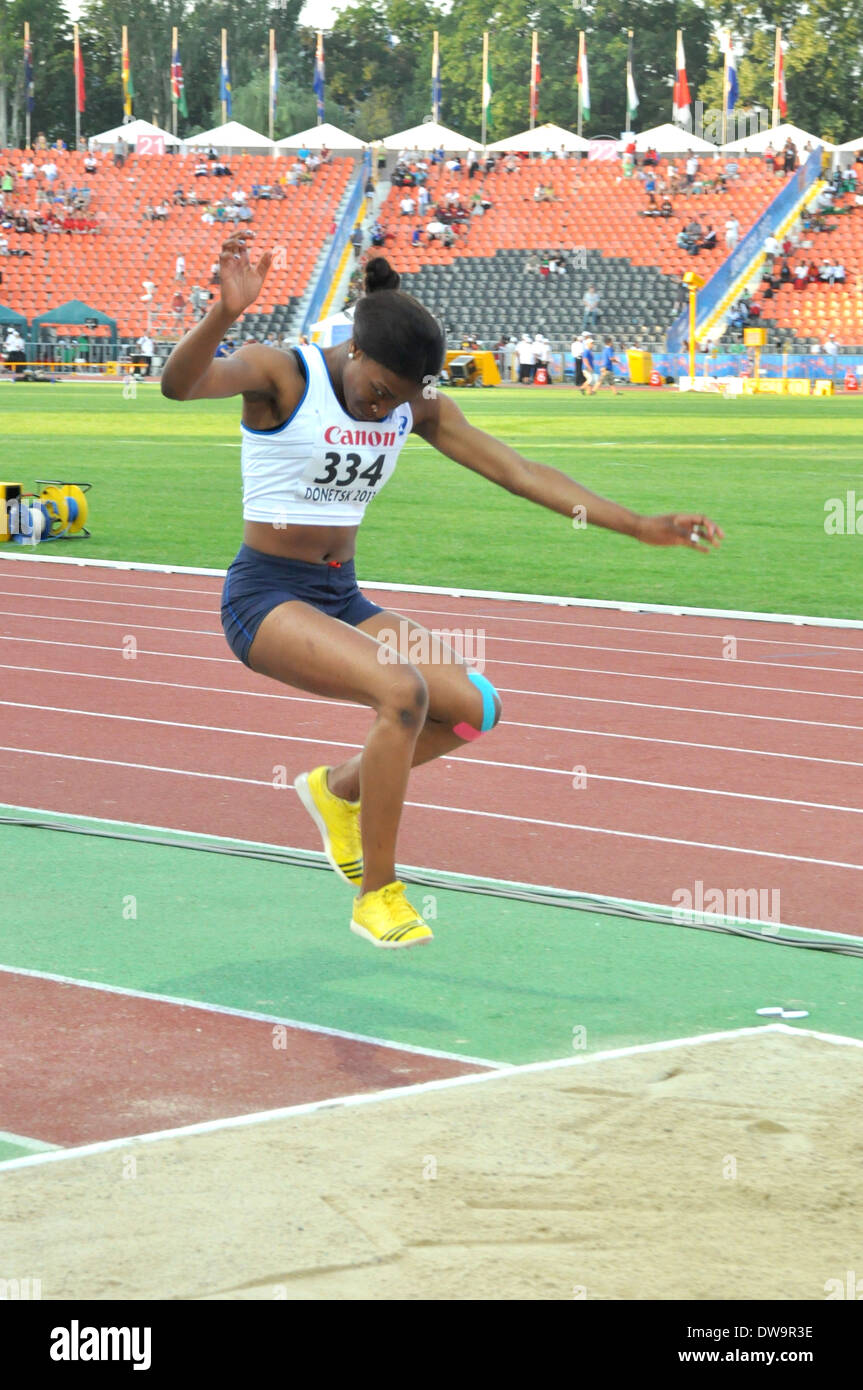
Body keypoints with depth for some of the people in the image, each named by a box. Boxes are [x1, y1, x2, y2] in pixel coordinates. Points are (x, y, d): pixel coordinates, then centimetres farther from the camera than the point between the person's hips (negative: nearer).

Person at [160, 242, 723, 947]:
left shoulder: (419, 408, 3)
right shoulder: (281, 374, -15)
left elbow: (519, 472, 3)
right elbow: (178, 384, -33)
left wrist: (641, 526, -1)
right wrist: (226, 314, -53)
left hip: (341, 597, 7)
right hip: (266, 597, -7)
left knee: (476, 707, -8)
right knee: (403, 690, -30)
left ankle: (339, 787, 18)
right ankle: (377, 895, -17)